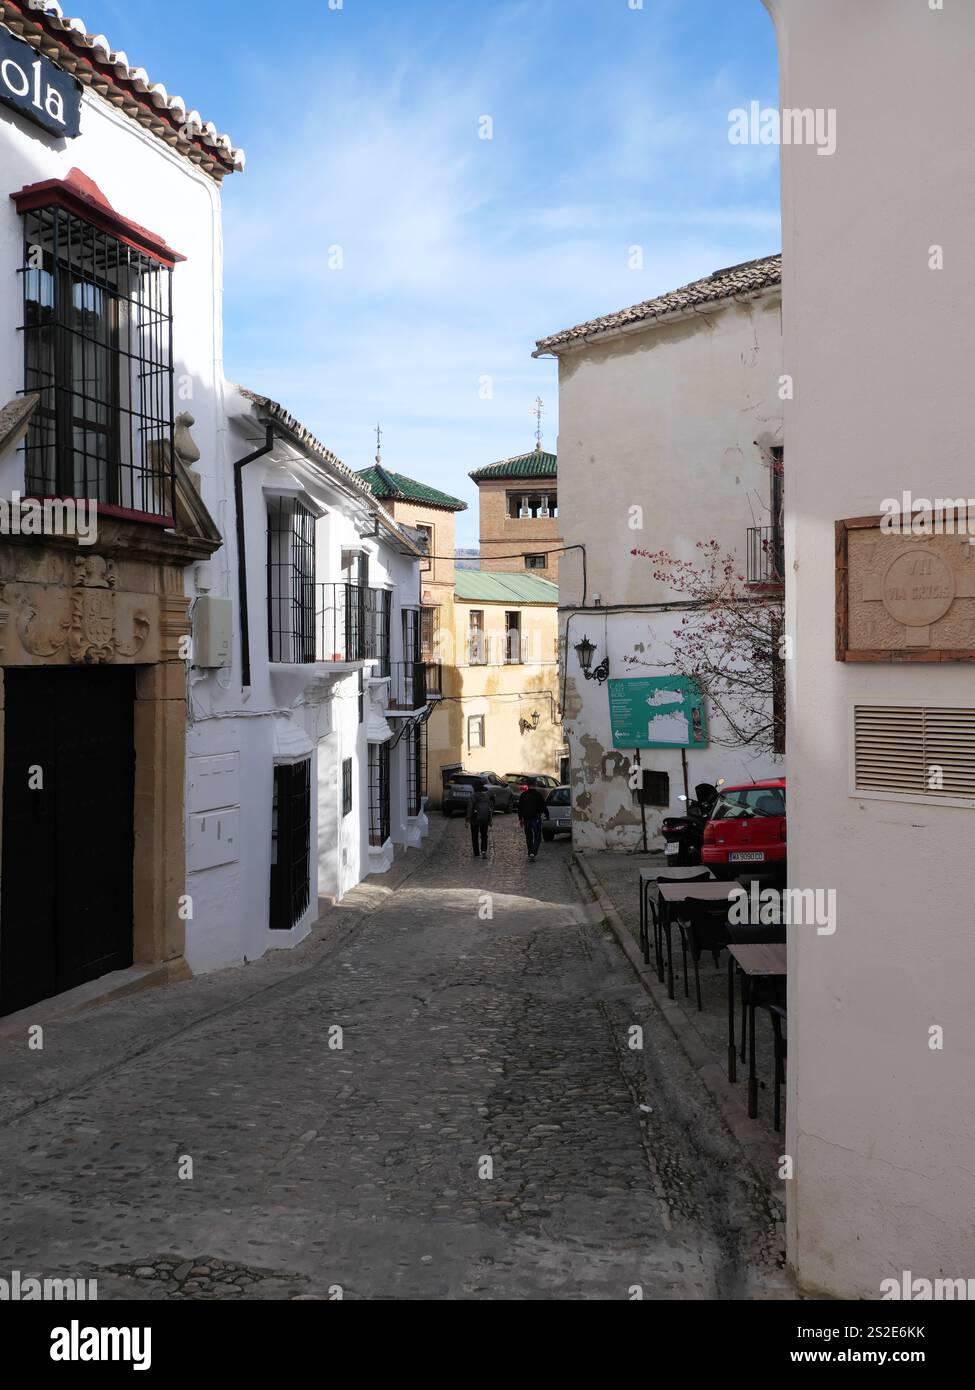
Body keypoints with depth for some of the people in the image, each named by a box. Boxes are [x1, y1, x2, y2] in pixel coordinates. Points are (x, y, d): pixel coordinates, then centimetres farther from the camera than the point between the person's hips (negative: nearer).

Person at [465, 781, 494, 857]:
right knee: (484, 835, 16)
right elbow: (491, 807, 4)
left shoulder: (473, 795, -11)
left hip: (475, 817, -3)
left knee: (475, 836, 9)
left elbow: (470, 807, -12)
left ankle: (477, 854, 10)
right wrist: (491, 819, 12)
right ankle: (484, 850, -4)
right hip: (485, 817, 3)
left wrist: (467, 819, -7)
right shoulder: (488, 795, 1)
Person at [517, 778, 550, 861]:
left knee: (528, 837, 14)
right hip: (536, 818, -3)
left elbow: (520, 808, 8)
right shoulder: (538, 794, -6)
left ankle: (530, 853, 15)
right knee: (537, 837, 1)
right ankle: (533, 852, -17)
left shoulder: (523, 795, 5)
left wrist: (520, 819, 15)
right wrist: (547, 816, 11)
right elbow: (544, 806, -2)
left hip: (526, 819, 3)